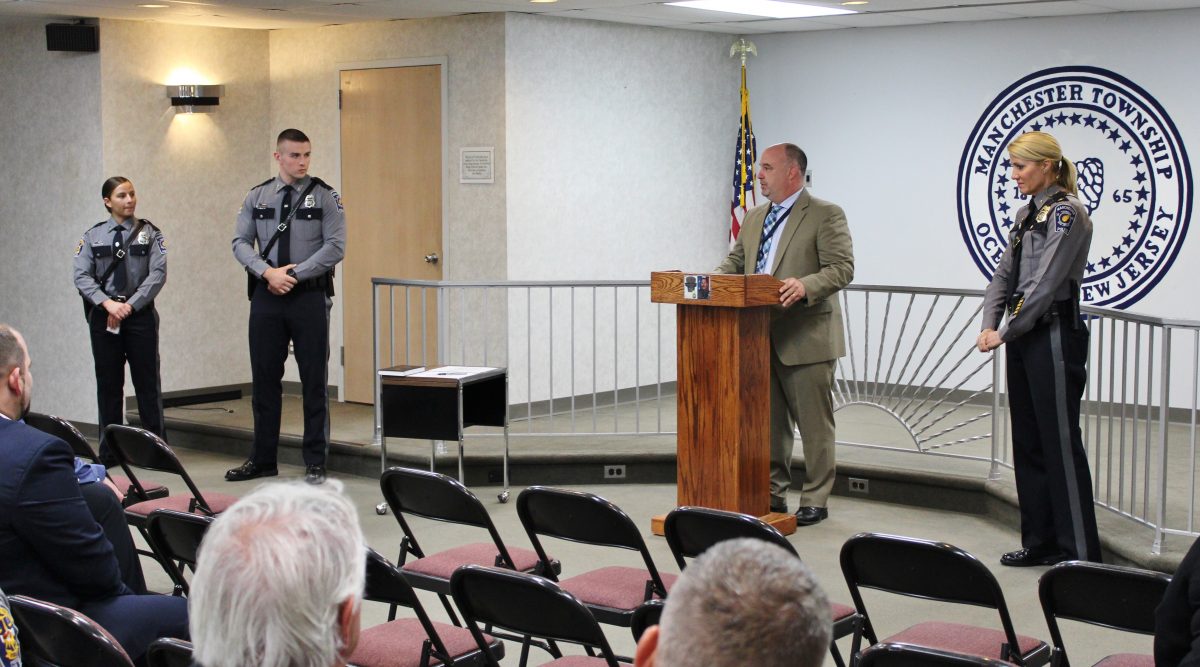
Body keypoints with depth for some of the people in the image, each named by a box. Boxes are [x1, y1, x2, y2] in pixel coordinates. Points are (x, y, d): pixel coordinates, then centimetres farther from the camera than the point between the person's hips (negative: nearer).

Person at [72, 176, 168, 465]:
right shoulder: (93, 236, 5)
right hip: (103, 315, 1)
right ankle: (109, 451, 14)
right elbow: (82, 276, -1)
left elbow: (158, 274, -6)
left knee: (147, 381, 2)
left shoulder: (149, 233, 1)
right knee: (108, 382, 6)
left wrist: (130, 305, -14)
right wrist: (108, 304, -15)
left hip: (140, 313, -1)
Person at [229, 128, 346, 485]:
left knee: (314, 382, 2)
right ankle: (262, 459, 18)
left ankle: (315, 462, 10)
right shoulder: (257, 197, 8)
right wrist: (268, 272, -11)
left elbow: (335, 246, -7)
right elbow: (241, 242, 5)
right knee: (264, 379, 8)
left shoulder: (324, 197, -1)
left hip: (310, 297, -3)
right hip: (266, 296, 3)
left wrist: (294, 274, -13)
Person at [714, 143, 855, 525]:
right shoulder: (754, 219, 16)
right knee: (769, 422, 12)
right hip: (761, 337, 7)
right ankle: (772, 494, 21)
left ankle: (815, 501, 10)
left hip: (806, 338, -6)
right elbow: (735, 262, 19)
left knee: (814, 424, 2)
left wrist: (805, 285, -30)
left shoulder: (826, 215, -6)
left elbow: (841, 268, -14)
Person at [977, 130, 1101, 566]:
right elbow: (1004, 276, 11)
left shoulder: (1066, 212, -12)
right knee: (1028, 443, 12)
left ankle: (1080, 551, 2)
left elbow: (1045, 284, -18)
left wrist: (1006, 332, -16)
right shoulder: (1027, 214, 14)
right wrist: (990, 325, -3)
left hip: (1054, 337, -9)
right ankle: (1040, 541, 20)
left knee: (1060, 444, -5)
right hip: (1024, 338, 9)